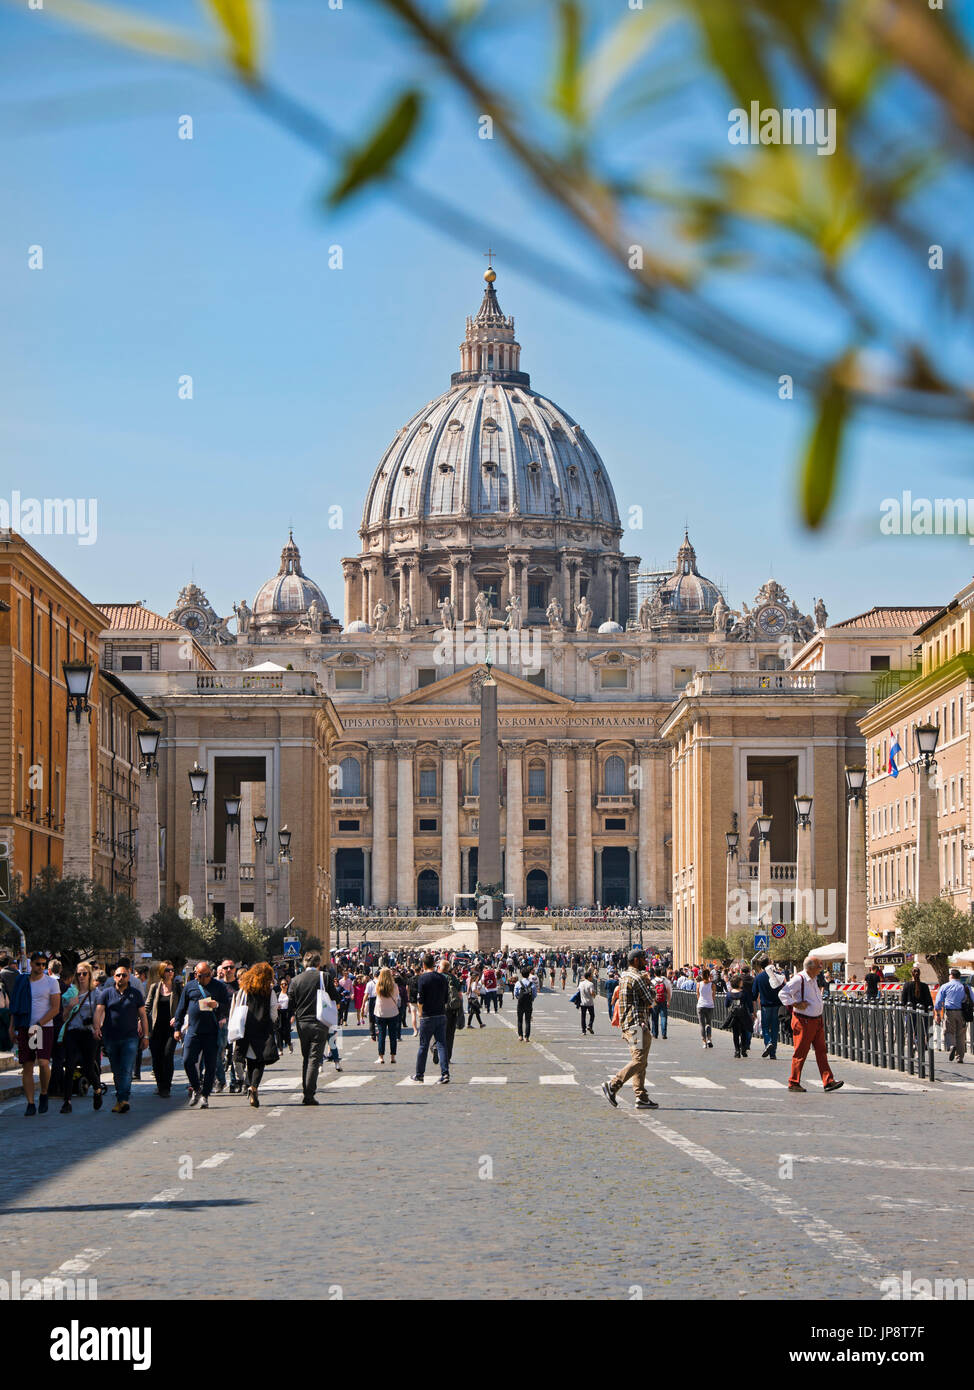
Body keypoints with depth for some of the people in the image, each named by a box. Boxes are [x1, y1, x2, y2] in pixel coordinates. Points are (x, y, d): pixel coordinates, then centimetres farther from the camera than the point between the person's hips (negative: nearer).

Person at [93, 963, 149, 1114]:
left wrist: (145, 1036, 6)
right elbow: (98, 1011, -5)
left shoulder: (135, 994, 9)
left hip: (130, 1038, -1)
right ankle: (120, 1099, 20)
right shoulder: (106, 993, 7)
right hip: (111, 1038, 1)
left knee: (127, 1070, -14)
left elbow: (143, 1016, 11)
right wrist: (96, 1027, -23)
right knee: (116, 1072, 9)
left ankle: (123, 1099, -21)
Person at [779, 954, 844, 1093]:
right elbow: (782, 994, -19)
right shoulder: (799, 979, -15)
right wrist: (796, 1004, -22)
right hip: (803, 1022, -8)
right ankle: (793, 1083, 9)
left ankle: (828, 1081, 4)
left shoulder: (814, 979, 13)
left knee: (821, 1051, 5)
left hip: (817, 1020, 8)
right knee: (800, 1053, -1)